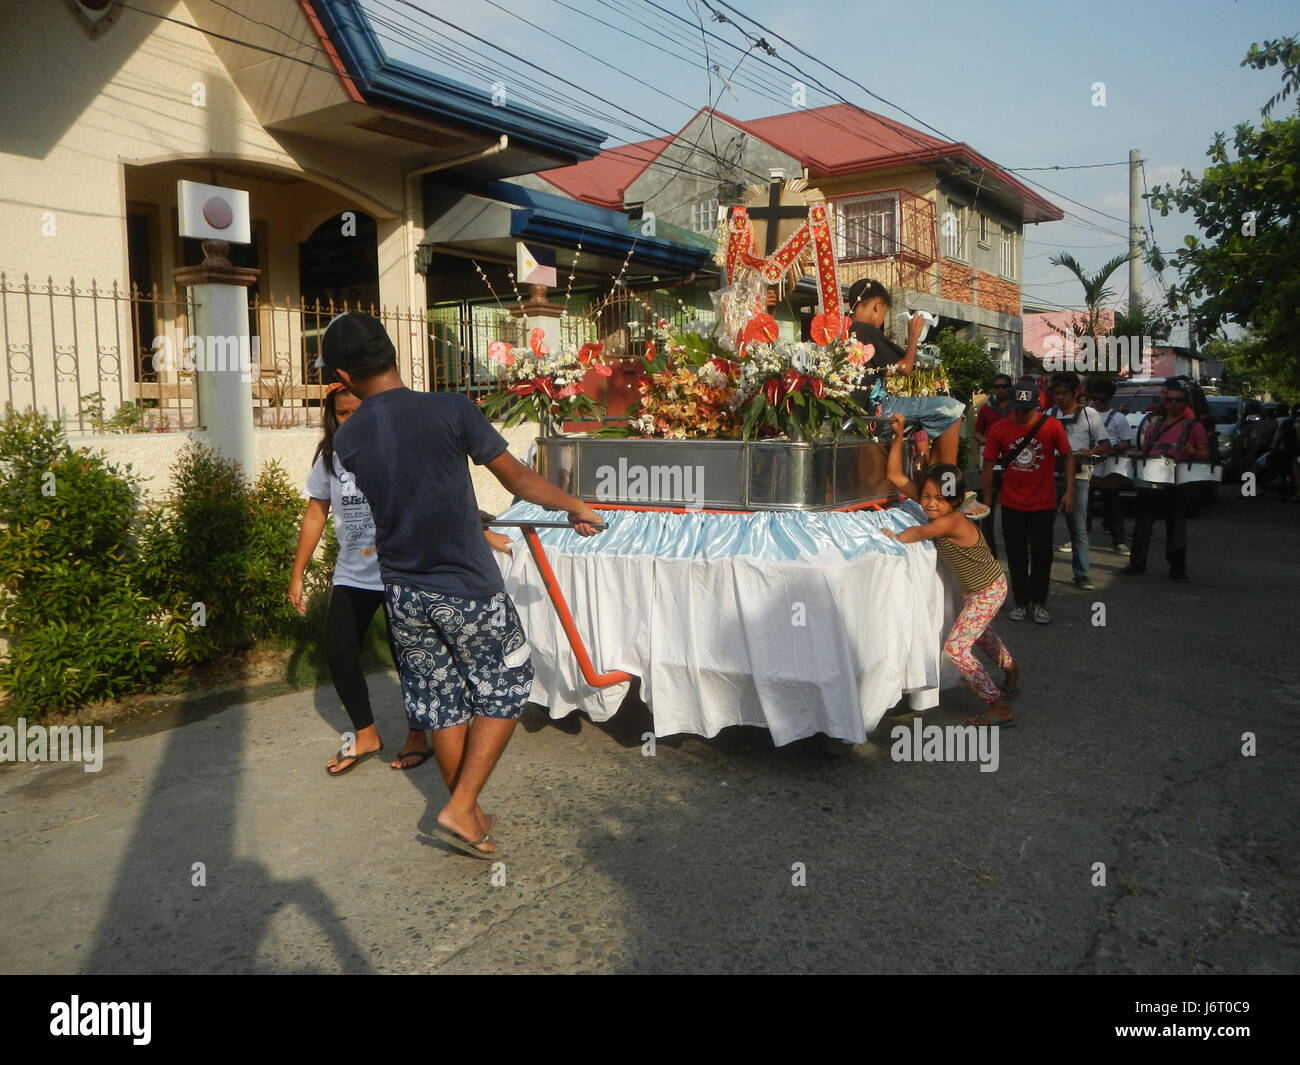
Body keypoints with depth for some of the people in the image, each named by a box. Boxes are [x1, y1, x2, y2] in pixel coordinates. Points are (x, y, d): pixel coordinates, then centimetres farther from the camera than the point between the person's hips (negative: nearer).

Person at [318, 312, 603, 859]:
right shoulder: (450, 409, -14)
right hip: (468, 589, -4)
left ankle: (469, 813, 31)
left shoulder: (345, 439, -1)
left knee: (442, 704, 17)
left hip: (403, 593, 5)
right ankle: (460, 809, 10)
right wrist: (577, 508, 9)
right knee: (504, 691, 14)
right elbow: (518, 479, -8)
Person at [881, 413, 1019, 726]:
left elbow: (920, 532, -48)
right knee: (978, 633, 31)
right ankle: (1010, 667, 60)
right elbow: (895, 476, -15)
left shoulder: (953, 520, -34)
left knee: (956, 647, -13)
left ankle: (998, 707, -5)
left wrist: (895, 538, -30)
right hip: (971, 588, 9)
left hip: (987, 591, -9)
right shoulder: (935, 510, -13)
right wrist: (898, 435, -22)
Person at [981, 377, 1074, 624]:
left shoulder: (1051, 426, -8)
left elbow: (1068, 456, 2)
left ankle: (1038, 603, 18)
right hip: (1011, 504, 1)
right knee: (1016, 556, 9)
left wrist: (1069, 492, -3)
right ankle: (1020, 602, 23)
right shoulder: (999, 429, -6)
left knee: (1042, 554, 3)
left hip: (1043, 504, -1)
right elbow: (988, 466, 1)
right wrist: (987, 499, 2)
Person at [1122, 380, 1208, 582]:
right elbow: (1144, 450, 24)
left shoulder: (1193, 426, 6)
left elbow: (1205, 454, 1)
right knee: (1143, 523, 5)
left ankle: (1177, 568, 10)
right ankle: (1137, 563, 14)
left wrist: (1194, 453, -20)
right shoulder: (1155, 424, 18)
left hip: (1177, 483, -3)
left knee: (1176, 527, 2)